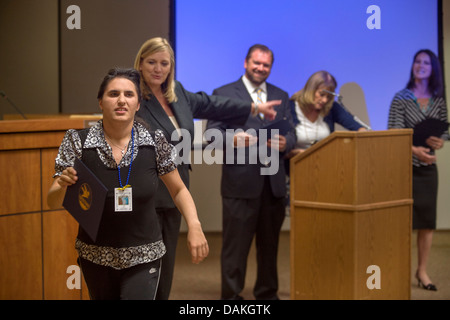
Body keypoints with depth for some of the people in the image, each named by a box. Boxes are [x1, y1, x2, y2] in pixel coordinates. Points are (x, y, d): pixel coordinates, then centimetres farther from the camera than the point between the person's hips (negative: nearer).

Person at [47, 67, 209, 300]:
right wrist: (63, 184, -27)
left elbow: (178, 190, 6)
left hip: (143, 259, -1)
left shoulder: (154, 143, -7)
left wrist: (194, 226, -9)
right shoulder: (79, 142, -8)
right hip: (96, 257, 1)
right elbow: (53, 202, -5)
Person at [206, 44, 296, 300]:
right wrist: (233, 139, -23)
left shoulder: (281, 96, 17)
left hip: (274, 182, 4)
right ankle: (231, 295, 6)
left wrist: (285, 142, -10)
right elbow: (212, 132, -4)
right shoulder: (224, 93, 3)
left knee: (270, 243, 12)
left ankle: (268, 293, 23)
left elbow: (292, 133, 12)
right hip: (241, 181, -4)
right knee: (236, 244, -1)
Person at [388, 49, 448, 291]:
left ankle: (422, 271, 15)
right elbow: (393, 133, -11)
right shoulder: (401, 98, -4)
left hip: (428, 167, 3)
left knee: (427, 220, 5)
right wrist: (415, 150, -26)